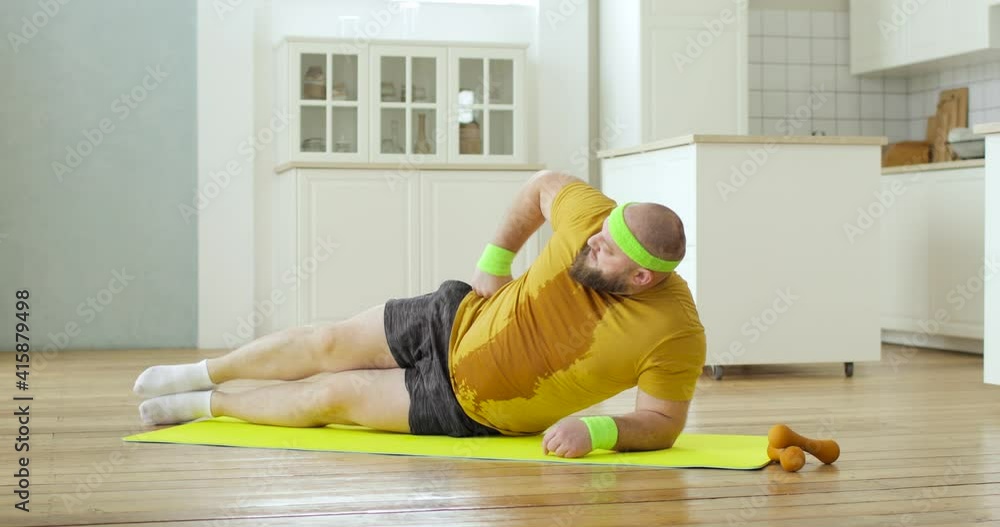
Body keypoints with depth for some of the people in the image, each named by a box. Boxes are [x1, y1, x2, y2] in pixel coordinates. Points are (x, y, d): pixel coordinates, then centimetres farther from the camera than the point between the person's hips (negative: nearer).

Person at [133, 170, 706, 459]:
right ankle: (203, 374, 35)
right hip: (457, 323, 3)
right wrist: (495, 261, 0)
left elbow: (663, 423, -23)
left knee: (336, 394, 0)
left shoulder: (676, 336, -31)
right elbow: (543, 184, -2)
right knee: (329, 343, 6)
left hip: (475, 410, -2)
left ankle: (210, 405, 27)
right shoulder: (594, 218, -23)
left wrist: (598, 431, -41)